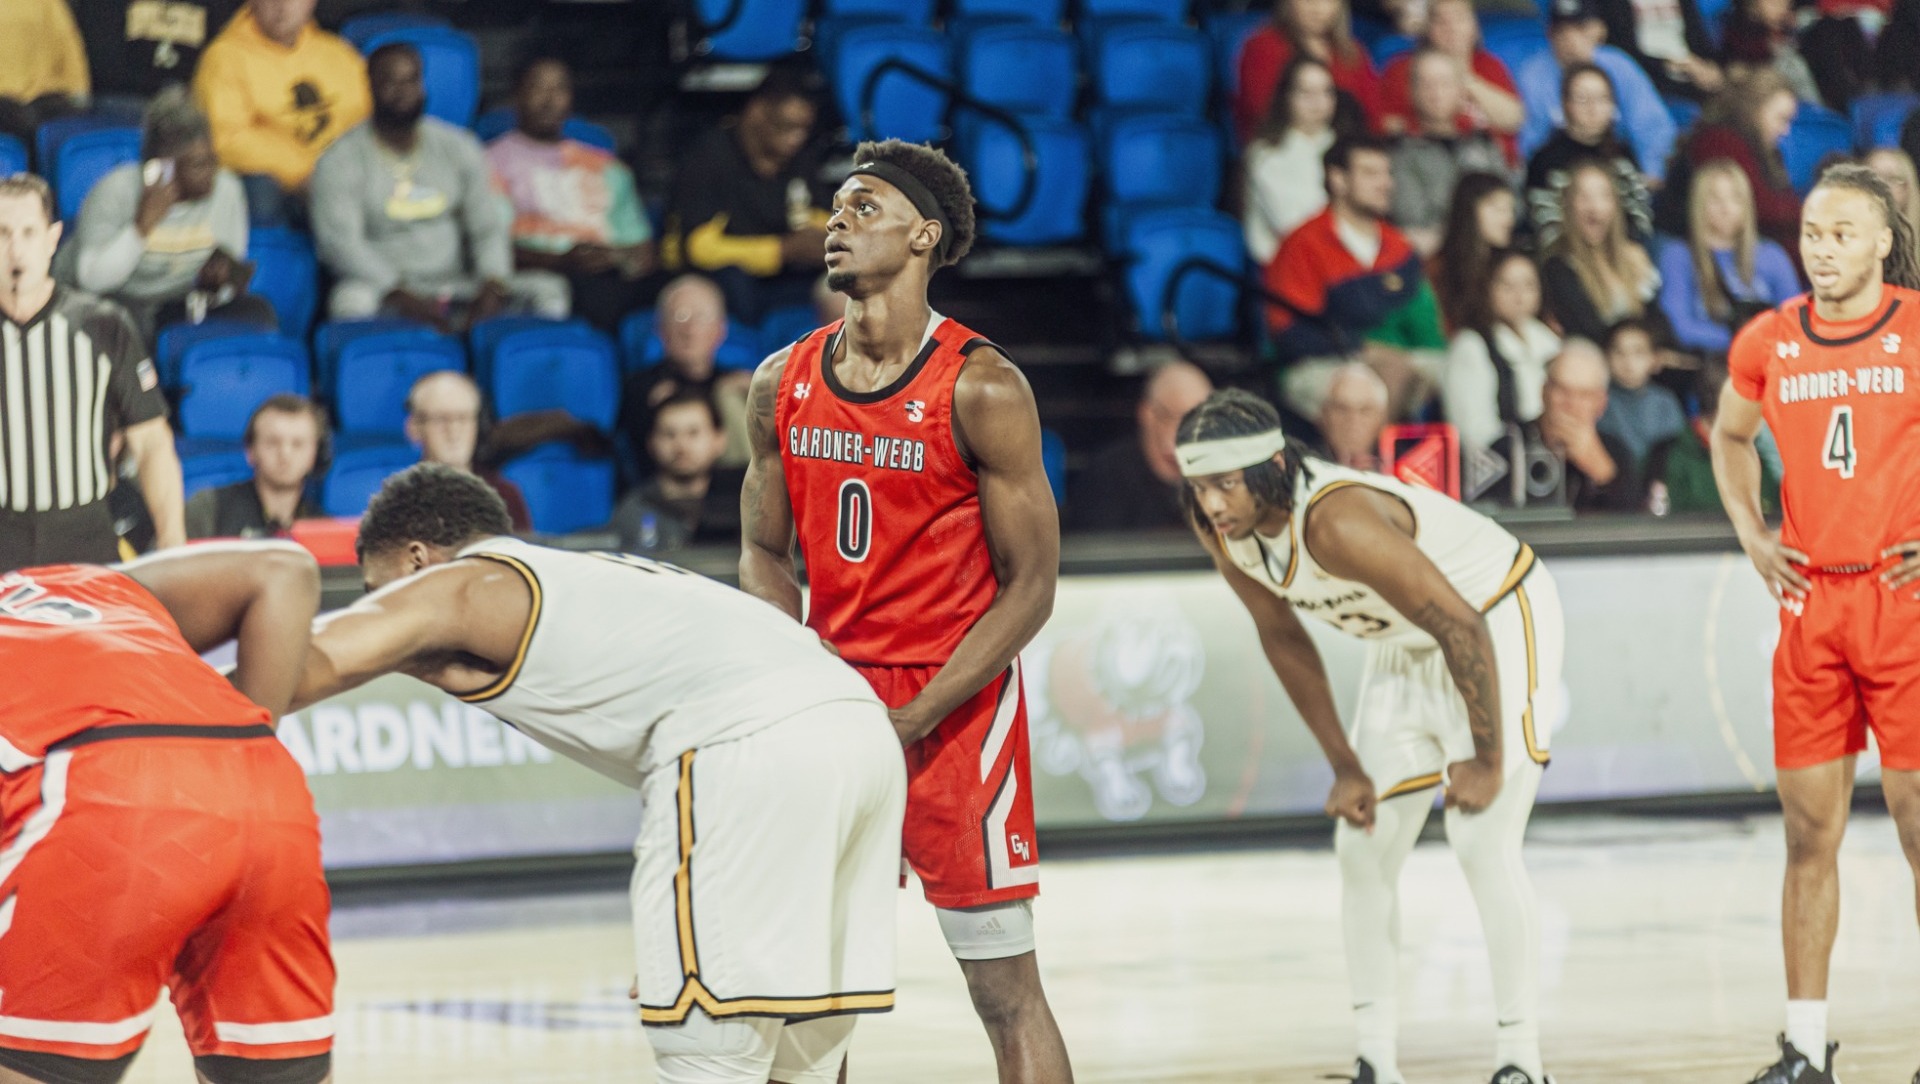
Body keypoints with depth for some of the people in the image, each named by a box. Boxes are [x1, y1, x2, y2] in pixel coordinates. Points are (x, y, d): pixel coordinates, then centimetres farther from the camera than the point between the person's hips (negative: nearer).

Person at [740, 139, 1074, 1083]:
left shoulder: (980, 389, -12)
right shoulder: (781, 384, 3)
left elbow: (1031, 585, -11)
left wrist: (914, 719, -17)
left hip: (957, 703, -5)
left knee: (1006, 991, -2)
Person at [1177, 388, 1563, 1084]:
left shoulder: (1336, 523, -37)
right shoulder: (1223, 530, -13)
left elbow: (1462, 627, -33)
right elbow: (1283, 638, 4)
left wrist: (1486, 759, -24)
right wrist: (1345, 766, 5)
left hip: (1500, 624, -8)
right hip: (1407, 649, 8)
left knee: (1482, 843, -16)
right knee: (1363, 844, 4)